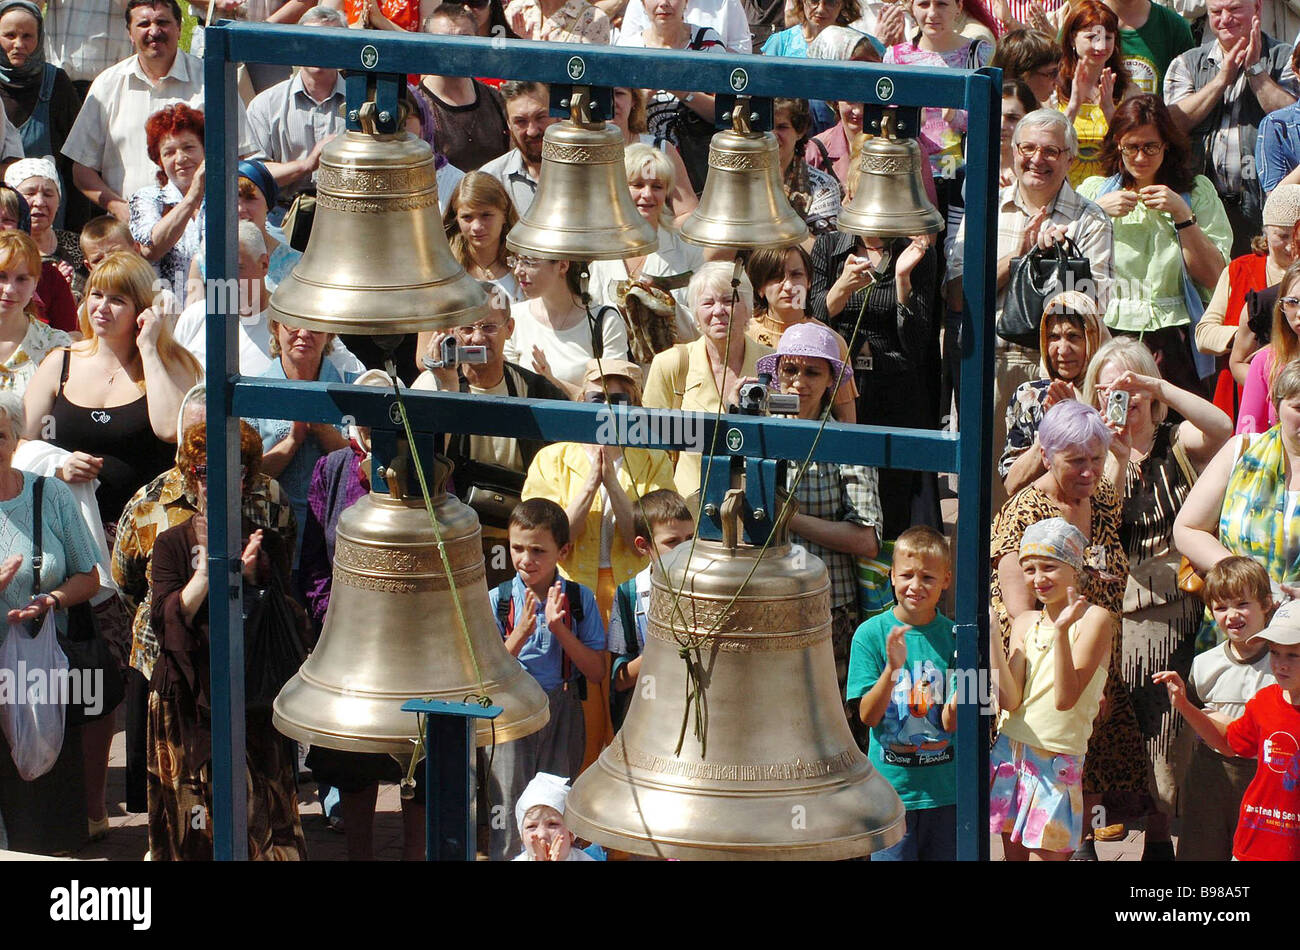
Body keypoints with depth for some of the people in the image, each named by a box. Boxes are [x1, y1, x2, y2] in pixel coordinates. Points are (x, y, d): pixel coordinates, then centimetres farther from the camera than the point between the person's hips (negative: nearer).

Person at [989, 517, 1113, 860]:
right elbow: (1010, 700, -4)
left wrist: (1062, 630, -26)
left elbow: (1065, 699, -17)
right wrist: (990, 634, -7)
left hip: (1057, 761, -5)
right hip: (1010, 751, 5)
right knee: (1014, 855, 8)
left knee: (1047, 855, -8)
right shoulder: (1025, 623, 8)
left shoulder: (1094, 619, -8)